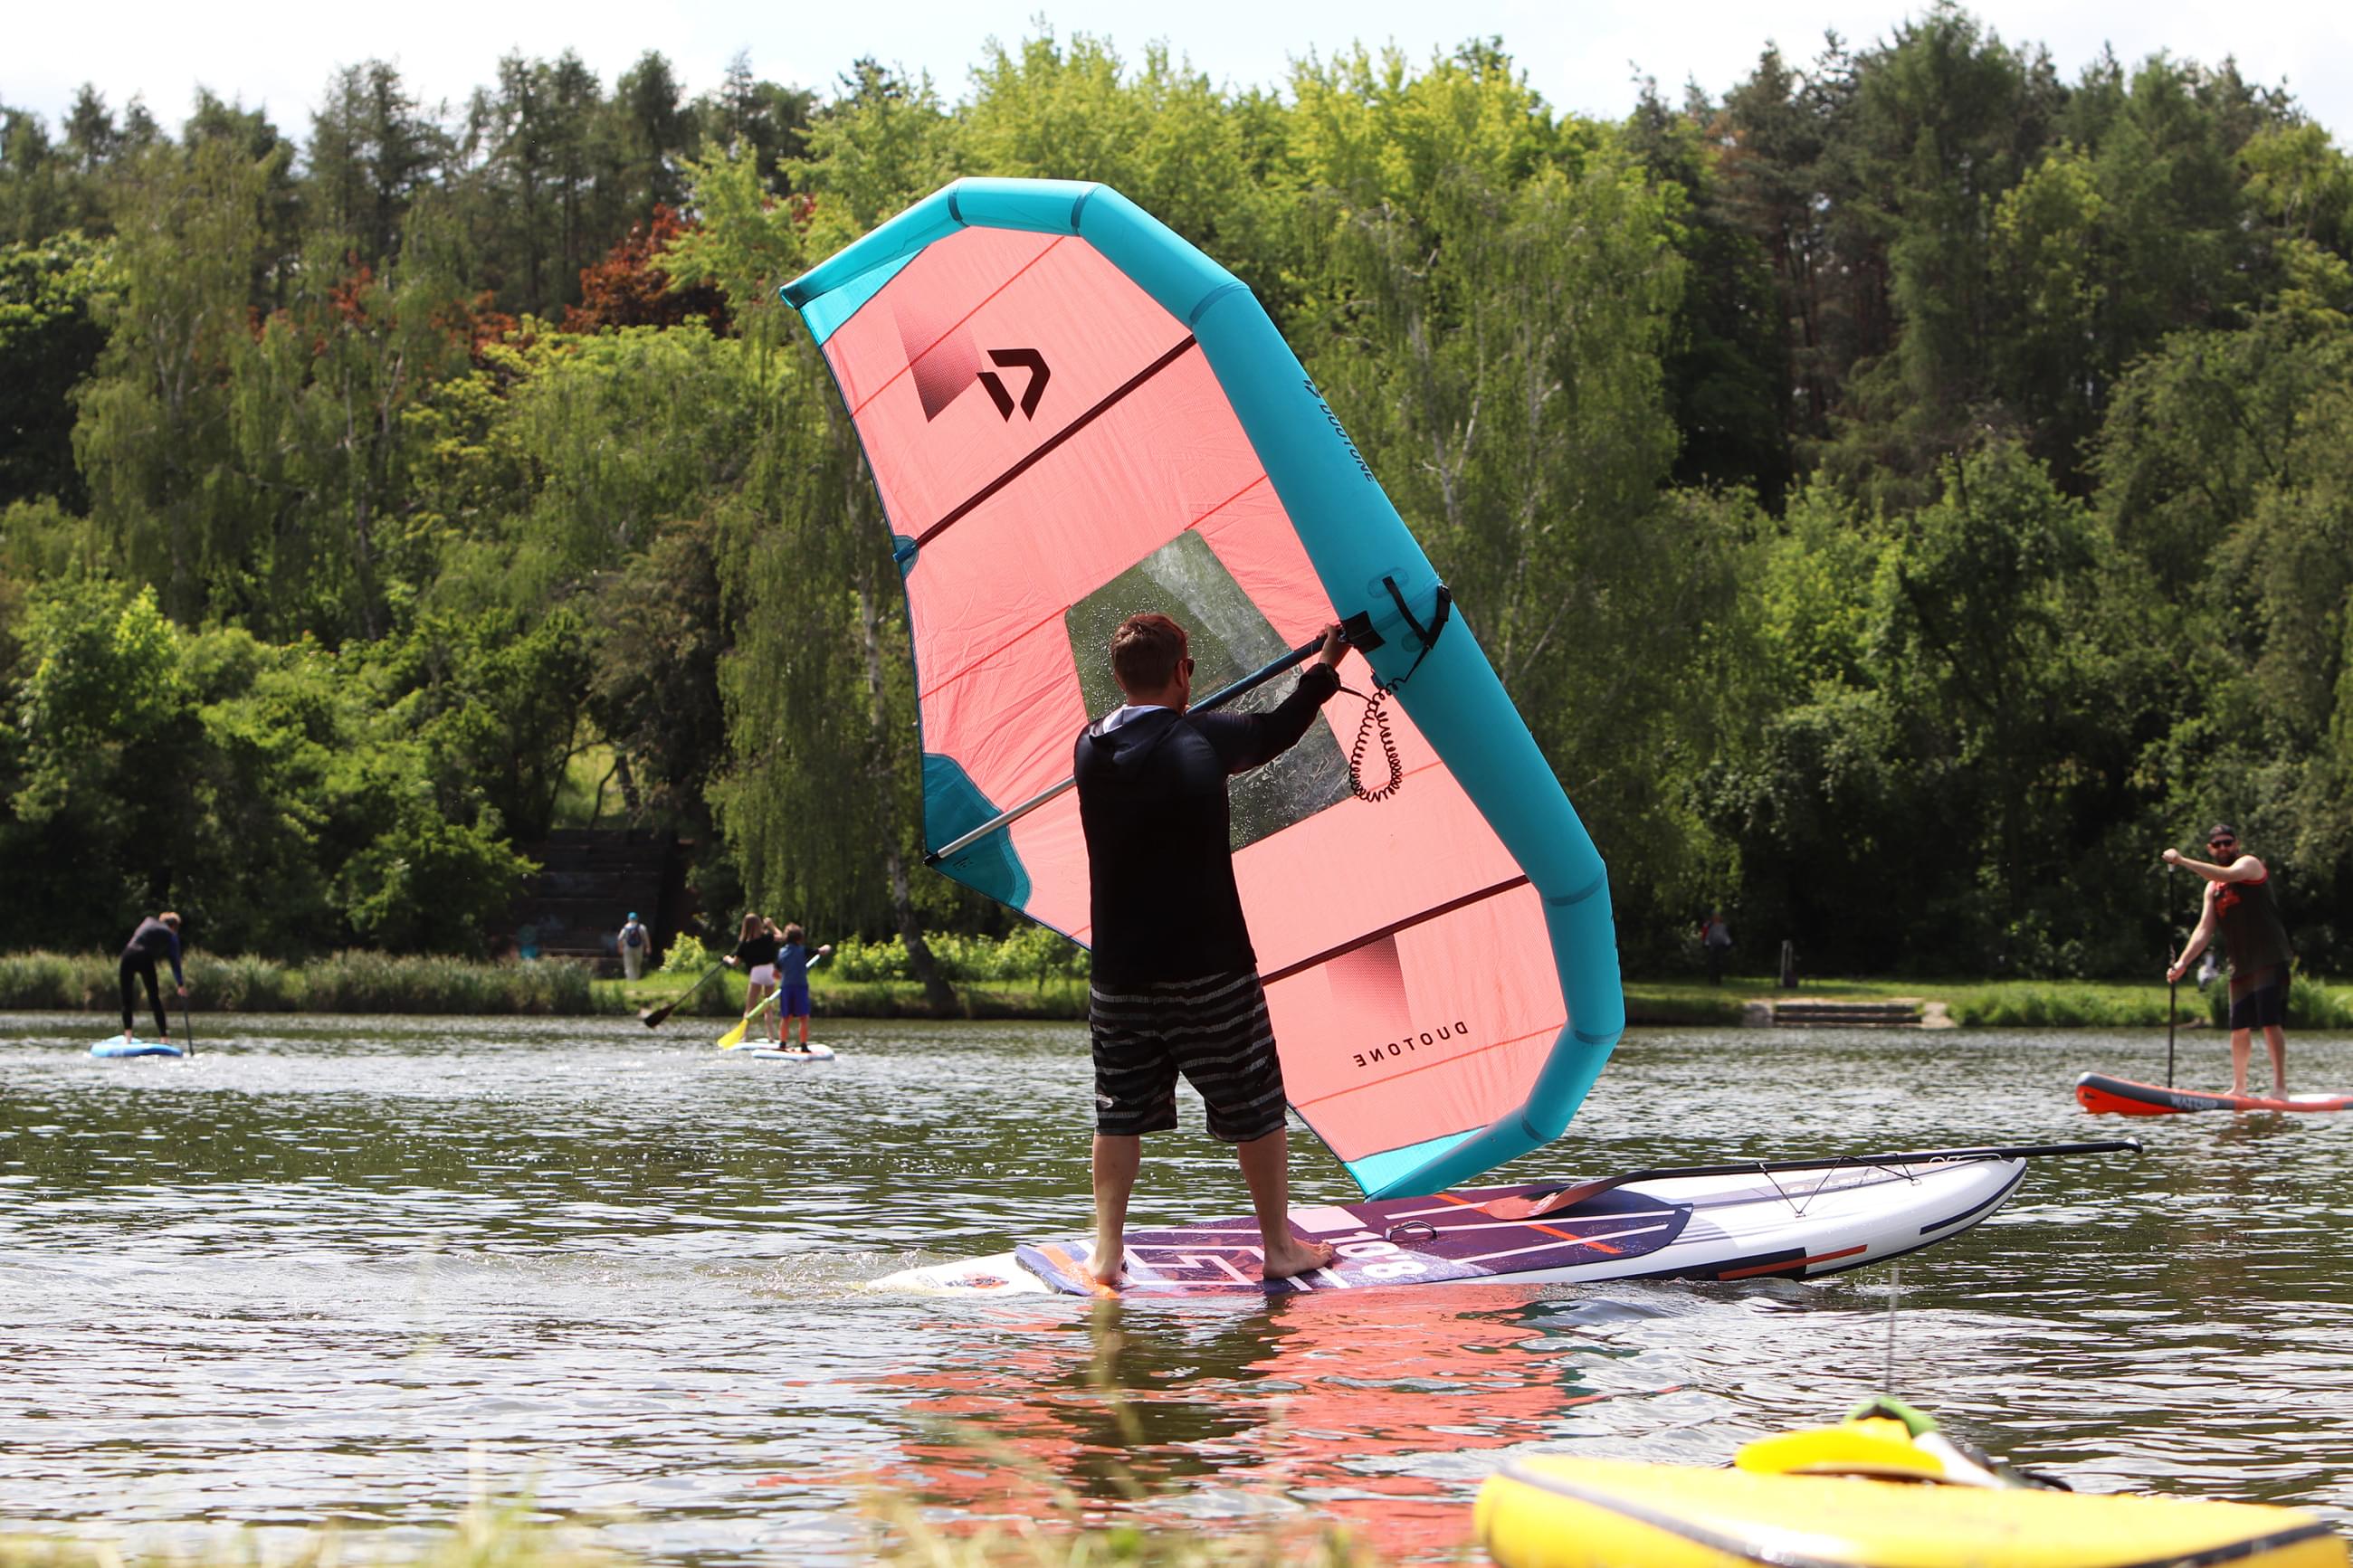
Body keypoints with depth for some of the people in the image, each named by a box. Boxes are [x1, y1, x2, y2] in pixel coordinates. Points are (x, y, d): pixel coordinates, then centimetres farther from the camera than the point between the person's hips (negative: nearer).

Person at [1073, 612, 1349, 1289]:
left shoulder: (1091, 750, 1)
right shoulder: (1203, 740, -10)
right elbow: (1274, 732, 8)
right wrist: (1325, 667, 24)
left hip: (1120, 973, 4)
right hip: (1209, 971, -3)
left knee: (1119, 1113, 13)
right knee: (1256, 1110, 10)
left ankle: (1107, 1251, 9)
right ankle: (1279, 1247, 17)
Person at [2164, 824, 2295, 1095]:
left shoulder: (2249, 864, -3)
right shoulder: (2213, 888, 17)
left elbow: (2228, 875, -26)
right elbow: (2204, 930, 12)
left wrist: (2183, 861, -25)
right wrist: (2182, 963, 0)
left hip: (2269, 959, -7)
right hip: (2241, 965, 7)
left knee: (2270, 1021, -14)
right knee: (2240, 1028, 7)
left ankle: (2280, 1086, -16)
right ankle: (2239, 1087, 16)